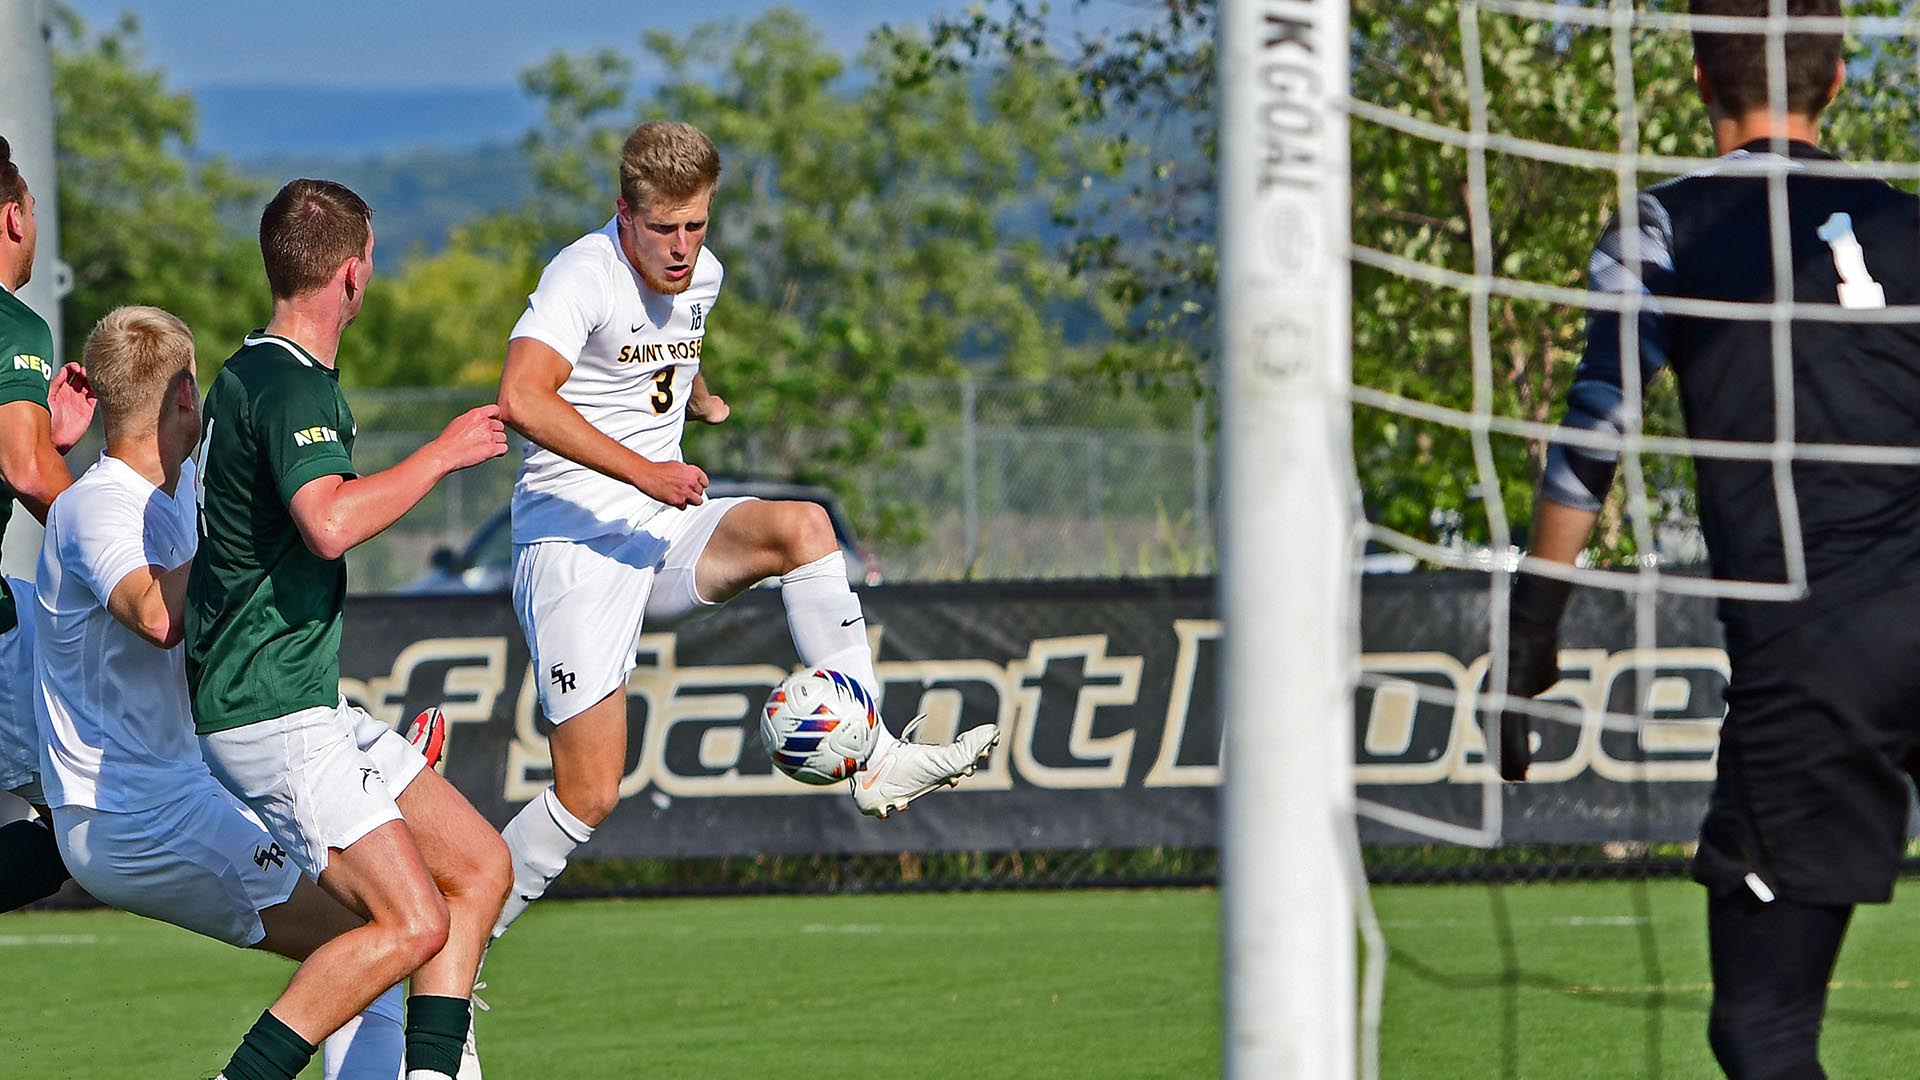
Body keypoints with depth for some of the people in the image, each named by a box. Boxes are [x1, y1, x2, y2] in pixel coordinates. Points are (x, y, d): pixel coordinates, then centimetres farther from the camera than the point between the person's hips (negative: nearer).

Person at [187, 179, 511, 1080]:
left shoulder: (254, 374, 16)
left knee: (479, 866, 8)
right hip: (271, 712, -11)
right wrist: (442, 454, -21)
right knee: (412, 924, -17)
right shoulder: (291, 387, -16)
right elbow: (329, 523, -32)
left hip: (308, 706, 11)